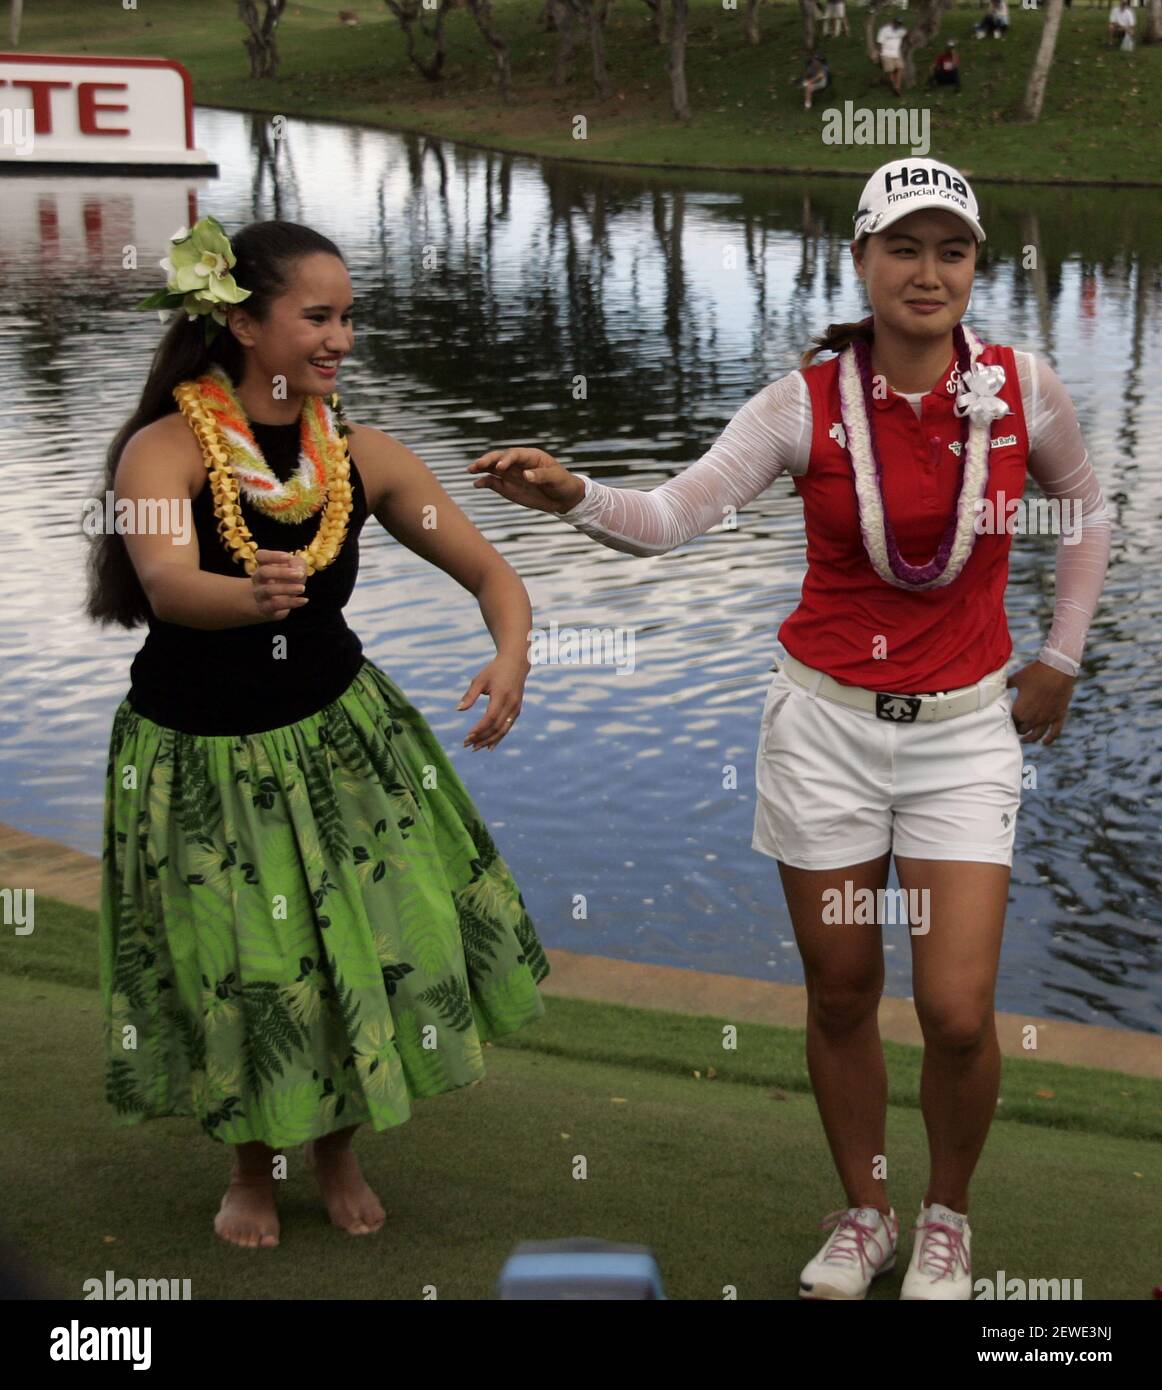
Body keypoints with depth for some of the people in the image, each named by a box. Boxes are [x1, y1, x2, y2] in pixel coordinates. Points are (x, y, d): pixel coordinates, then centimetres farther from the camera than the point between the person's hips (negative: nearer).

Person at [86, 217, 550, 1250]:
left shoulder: (362, 456, -6)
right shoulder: (165, 449, -19)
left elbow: (489, 570, -3)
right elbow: (169, 585, -37)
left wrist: (512, 654, -24)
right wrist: (254, 595, -59)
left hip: (340, 734, 3)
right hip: (199, 757, -3)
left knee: (384, 946, 1)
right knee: (245, 978, 5)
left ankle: (338, 1148, 32)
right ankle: (253, 1168, 37)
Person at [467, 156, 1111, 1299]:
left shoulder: (1021, 387, -4)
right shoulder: (807, 402, -9)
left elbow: (1083, 514, 15)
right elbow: (673, 516, -20)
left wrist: (1059, 657, 13)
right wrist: (574, 497, -39)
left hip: (965, 732, 0)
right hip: (826, 723, 0)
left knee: (958, 1013, -6)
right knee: (840, 997, 9)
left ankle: (946, 1218, 24)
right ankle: (863, 1216, 33)